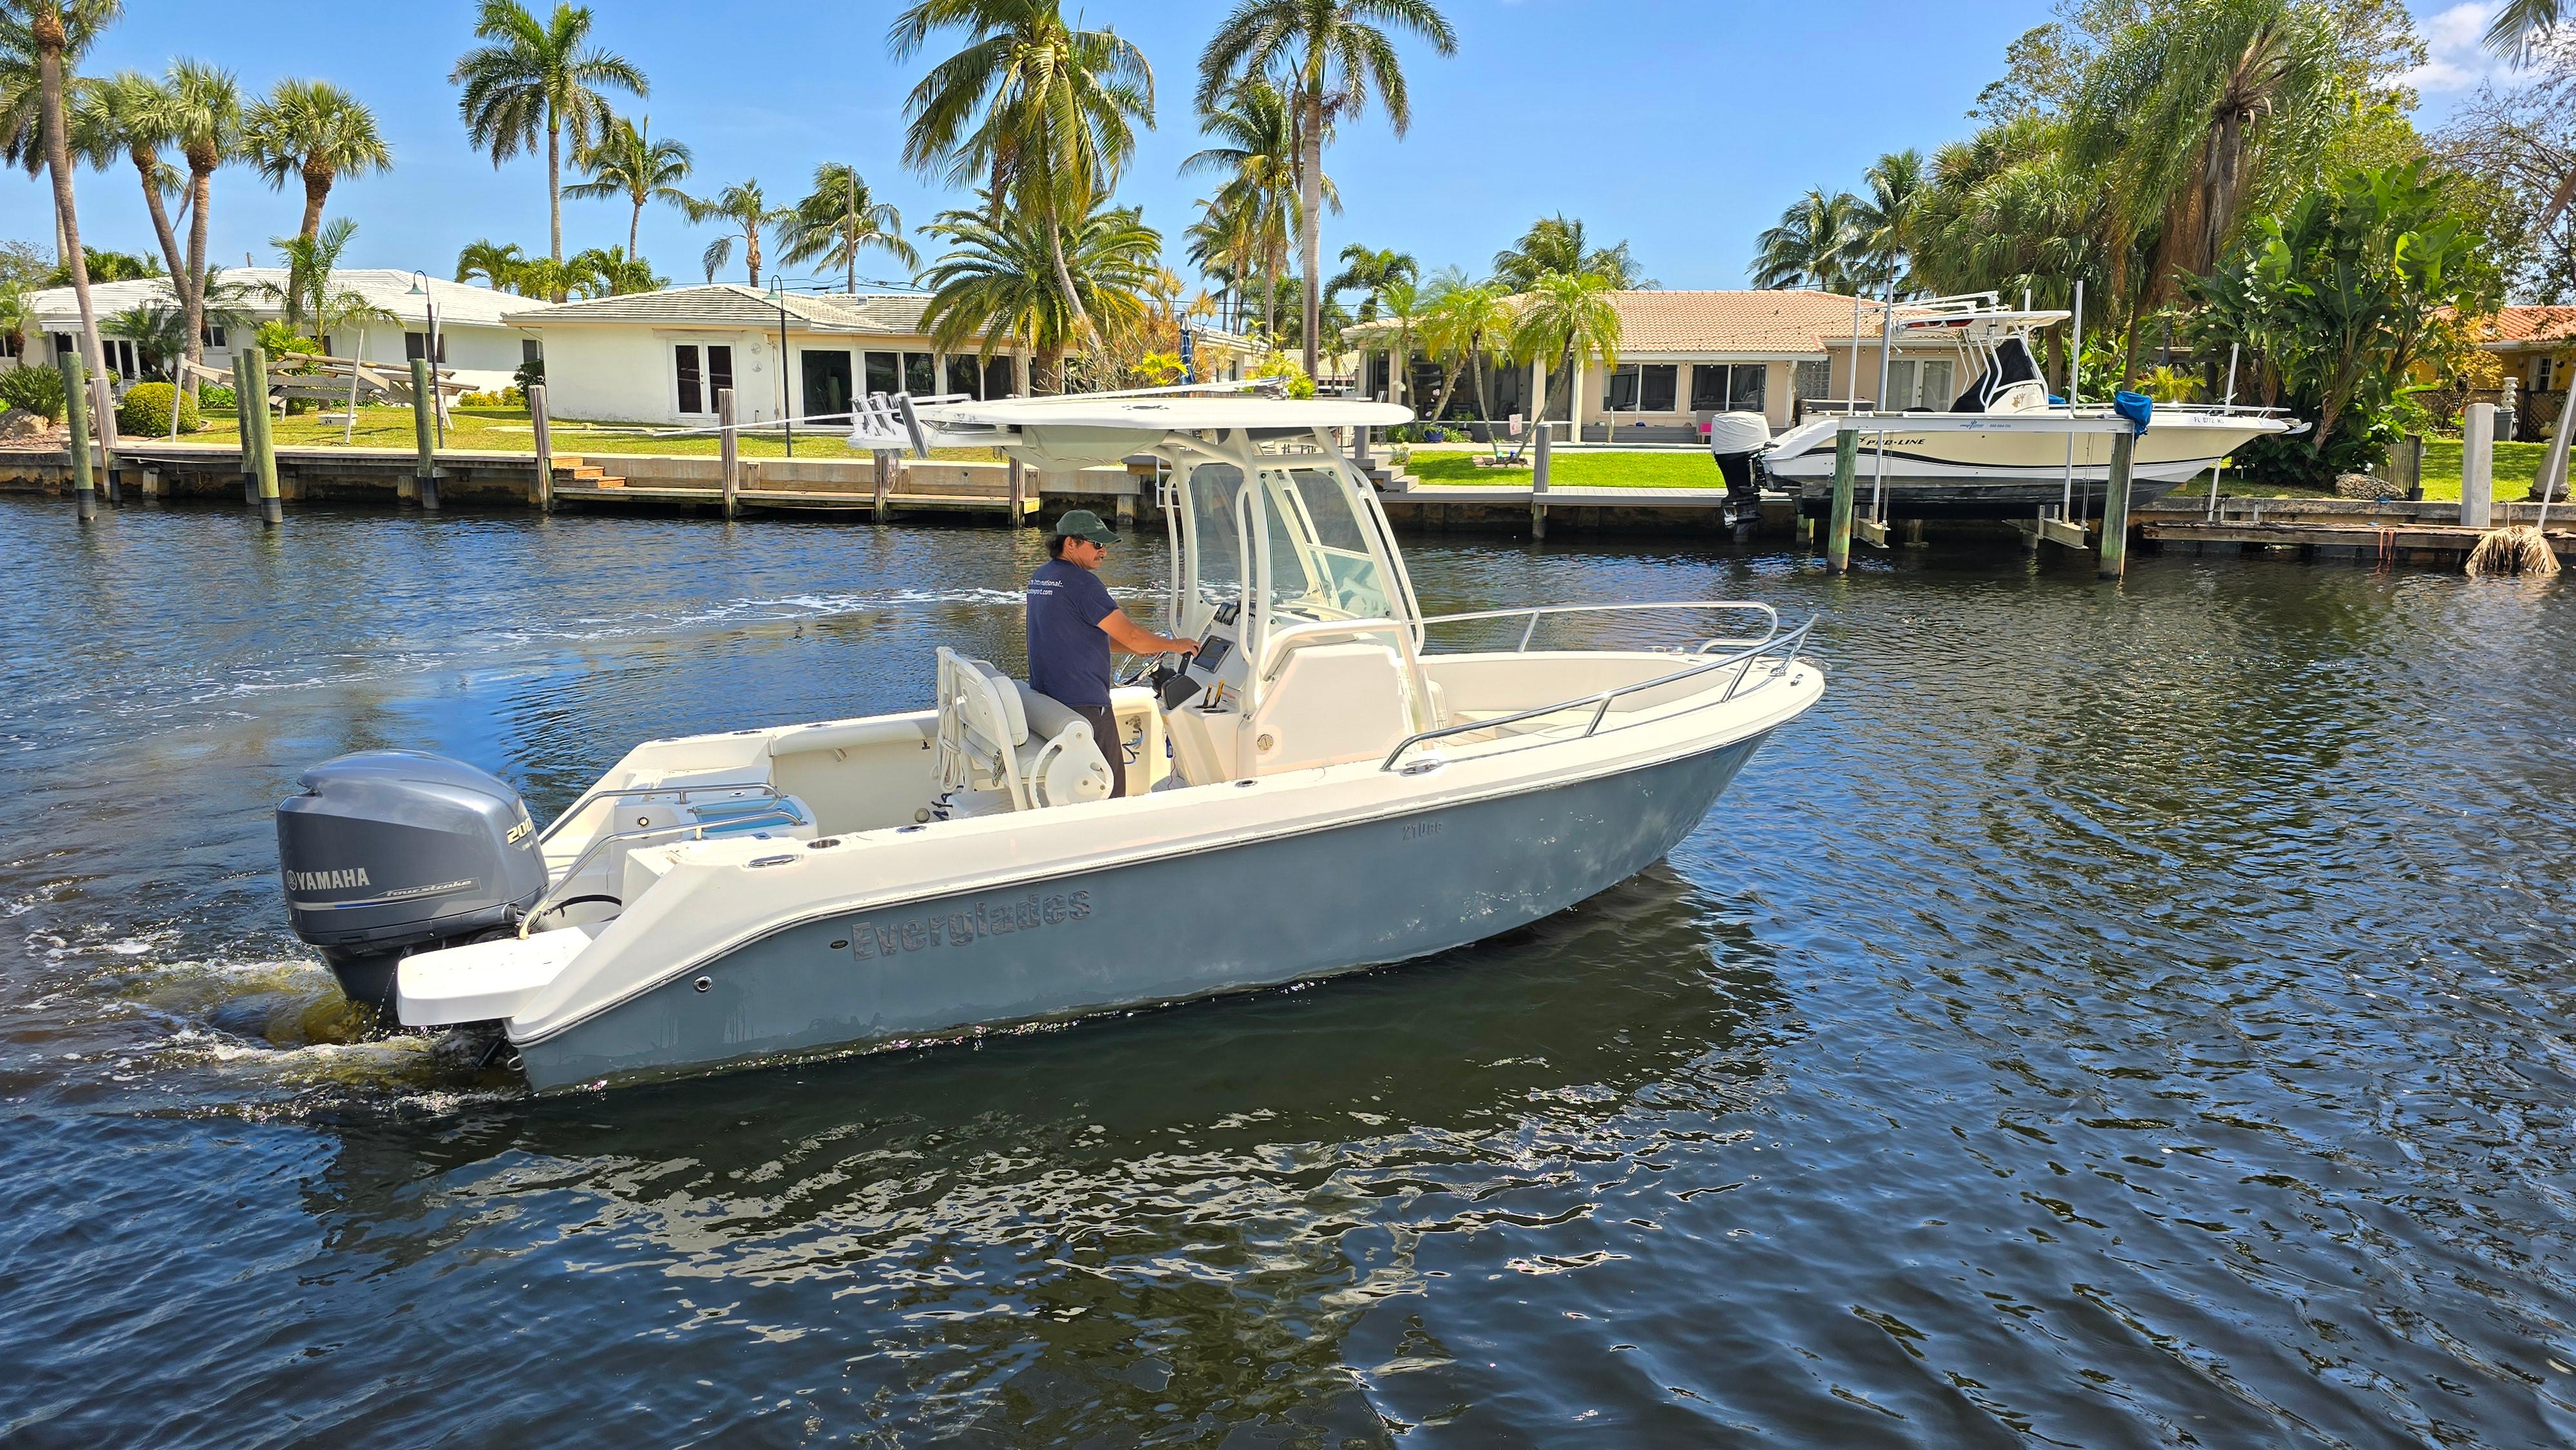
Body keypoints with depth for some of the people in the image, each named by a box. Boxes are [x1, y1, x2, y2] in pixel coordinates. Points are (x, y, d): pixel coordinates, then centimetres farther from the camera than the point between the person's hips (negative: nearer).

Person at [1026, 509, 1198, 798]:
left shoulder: (1040, 578, 13)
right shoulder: (1082, 583, -16)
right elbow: (1130, 634, -16)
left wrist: (1142, 648, 18)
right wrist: (1175, 645, 0)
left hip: (1045, 699, 10)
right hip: (1083, 706, -9)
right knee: (1108, 789, -2)